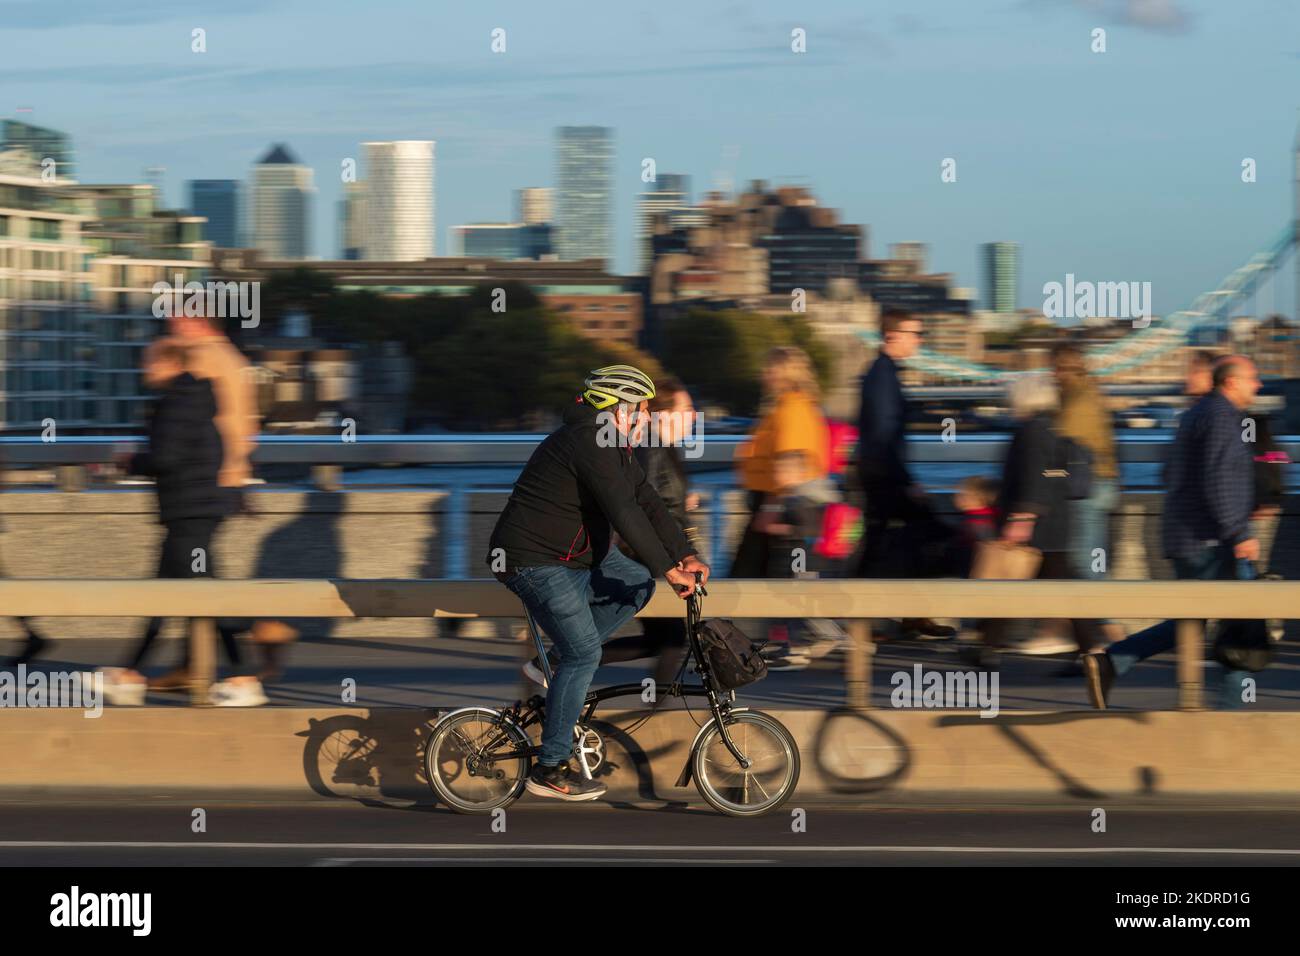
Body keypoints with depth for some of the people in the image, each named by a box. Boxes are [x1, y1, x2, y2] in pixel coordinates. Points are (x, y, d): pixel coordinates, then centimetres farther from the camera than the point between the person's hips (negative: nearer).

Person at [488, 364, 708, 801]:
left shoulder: (614, 447, 11)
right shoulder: (588, 442, -22)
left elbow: (649, 503, 7)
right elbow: (626, 514, -27)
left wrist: (687, 556, -4)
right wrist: (668, 570, -28)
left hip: (575, 556, 10)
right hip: (534, 561, -10)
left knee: (637, 584, 8)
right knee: (584, 654, -12)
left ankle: (564, 659, 10)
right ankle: (549, 769, -6)